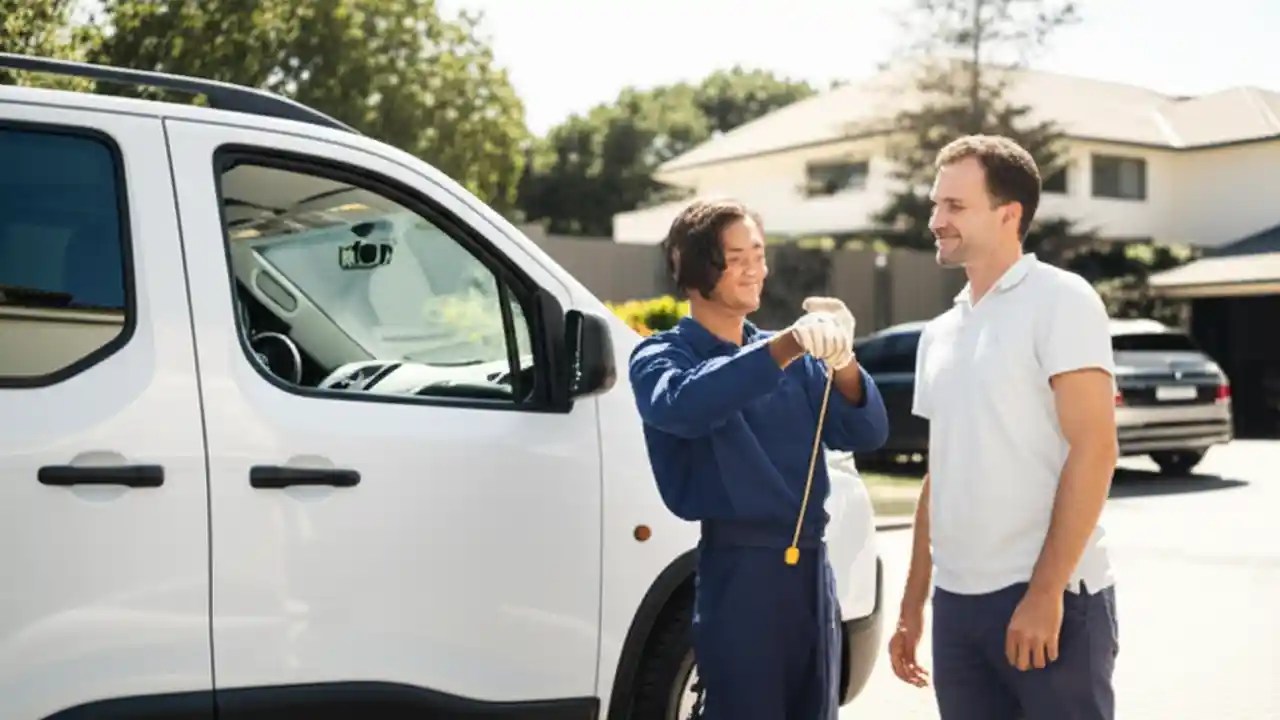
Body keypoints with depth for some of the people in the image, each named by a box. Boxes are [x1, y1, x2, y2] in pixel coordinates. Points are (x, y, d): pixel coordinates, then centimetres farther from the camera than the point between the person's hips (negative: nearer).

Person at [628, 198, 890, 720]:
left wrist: (842, 363, -17)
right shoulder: (660, 355, -2)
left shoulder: (792, 357, 13)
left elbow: (866, 433, 2)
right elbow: (684, 406, -25)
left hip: (812, 565, 5)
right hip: (738, 570, -5)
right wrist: (784, 349, -36)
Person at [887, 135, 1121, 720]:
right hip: (958, 600, 6)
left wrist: (1045, 592, -18)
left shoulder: (1060, 300, -6)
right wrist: (912, 603, 15)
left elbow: (1093, 451, -12)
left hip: (1049, 596, -6)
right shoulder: (940, 332, 14)